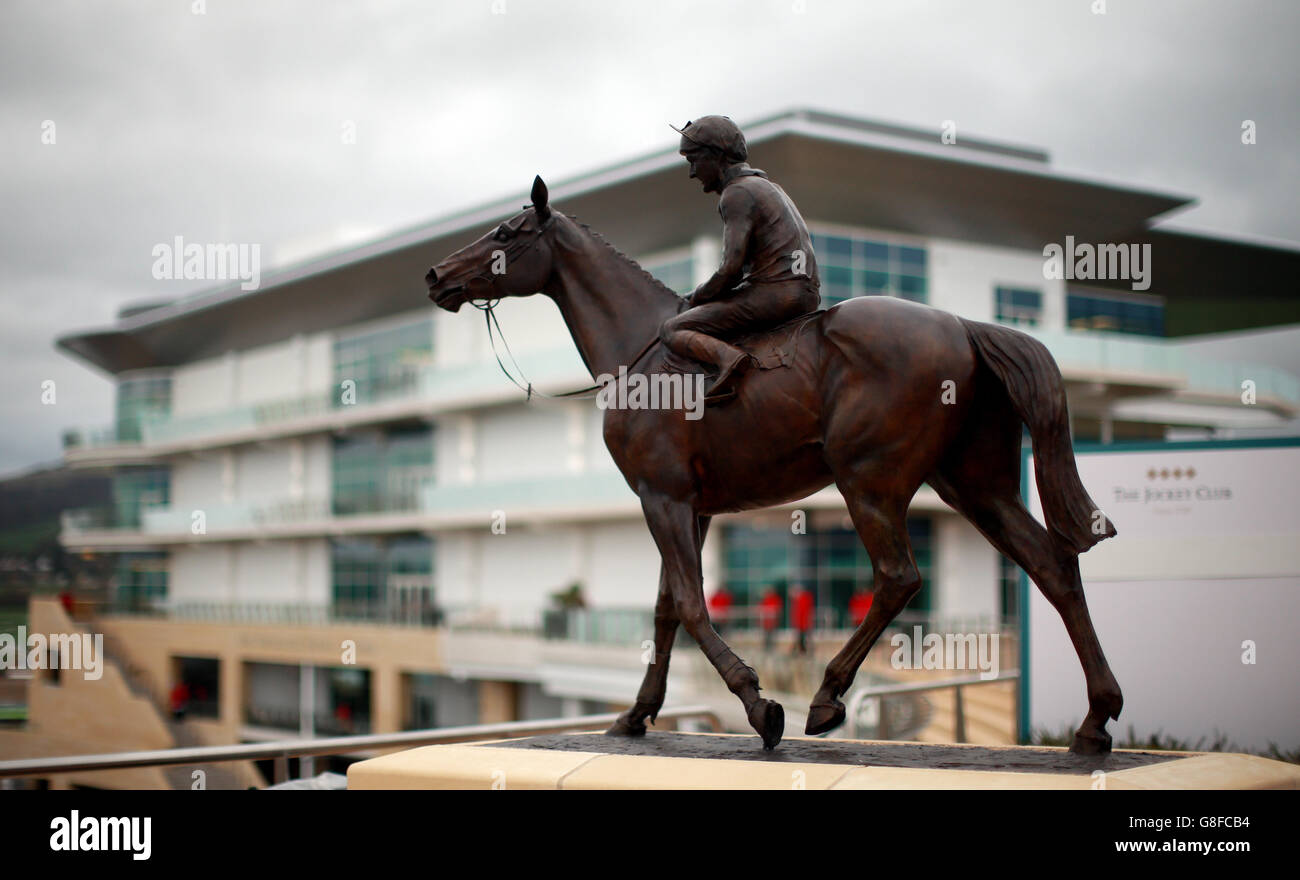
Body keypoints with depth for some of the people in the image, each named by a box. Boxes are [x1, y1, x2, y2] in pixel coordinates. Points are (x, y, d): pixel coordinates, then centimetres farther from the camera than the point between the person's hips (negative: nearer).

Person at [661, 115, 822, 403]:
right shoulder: (768, 187, 24)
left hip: (773, 294, -10)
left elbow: (731, 268, -16)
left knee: (673, 330, -7)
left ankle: (728, 357, -30)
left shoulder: (737, 193, -8)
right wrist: (705, 295, 18)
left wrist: (699, 297, 2)